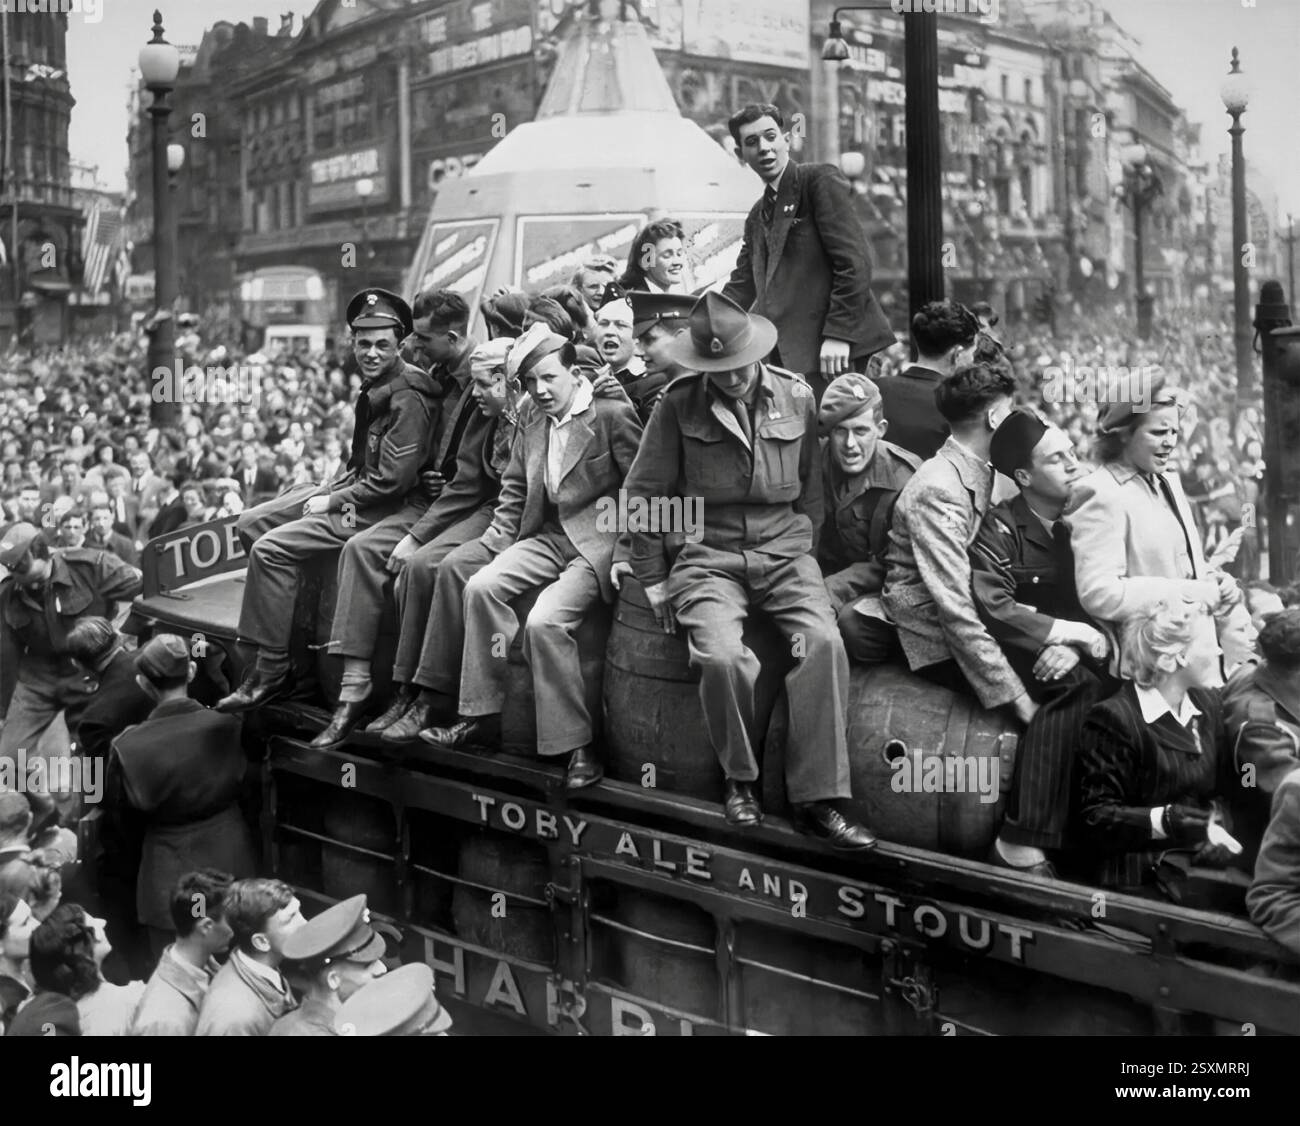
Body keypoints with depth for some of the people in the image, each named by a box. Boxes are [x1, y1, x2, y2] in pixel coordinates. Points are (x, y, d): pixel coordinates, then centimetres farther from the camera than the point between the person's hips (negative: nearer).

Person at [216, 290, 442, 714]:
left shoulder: (408, 398, -19)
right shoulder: (375, 386, 10)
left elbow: (392, 480, -23)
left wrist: (333, 501, -14)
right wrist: (329, 490, 5)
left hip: (388, 507, -10)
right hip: (356, 488, 10)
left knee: (270, 548, -19)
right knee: (252, 523, 9)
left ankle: (271, 670, -12)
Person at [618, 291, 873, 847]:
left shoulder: (795, 396, 6)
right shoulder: (679, 404, -1)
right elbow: (644, 494, 6)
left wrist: (802, 557, 10)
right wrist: (652, 578, 7)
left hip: (783, 549, 2)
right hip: (708, 555, -2)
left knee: (823, 641, -26)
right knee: (721, 655, -30)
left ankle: (816, 799, -18)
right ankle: (740, 780, -4)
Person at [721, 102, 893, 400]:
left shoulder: (821, 180, -2)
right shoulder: (758, 215, 22)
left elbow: (854, 262, -11)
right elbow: (742, 286, 23)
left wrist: (838, 334, -18)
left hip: (832, 352, -7)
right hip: (787, 351, 7)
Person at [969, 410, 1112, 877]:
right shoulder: (1001, 526, -3)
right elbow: (993, 608, -16)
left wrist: (1072, 647, -15)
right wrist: (1070, 631, -15)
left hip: (1061, 653, 5)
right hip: (1014, 652, -5)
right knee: (1078, 685, -29)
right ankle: (1023, 840, -27)